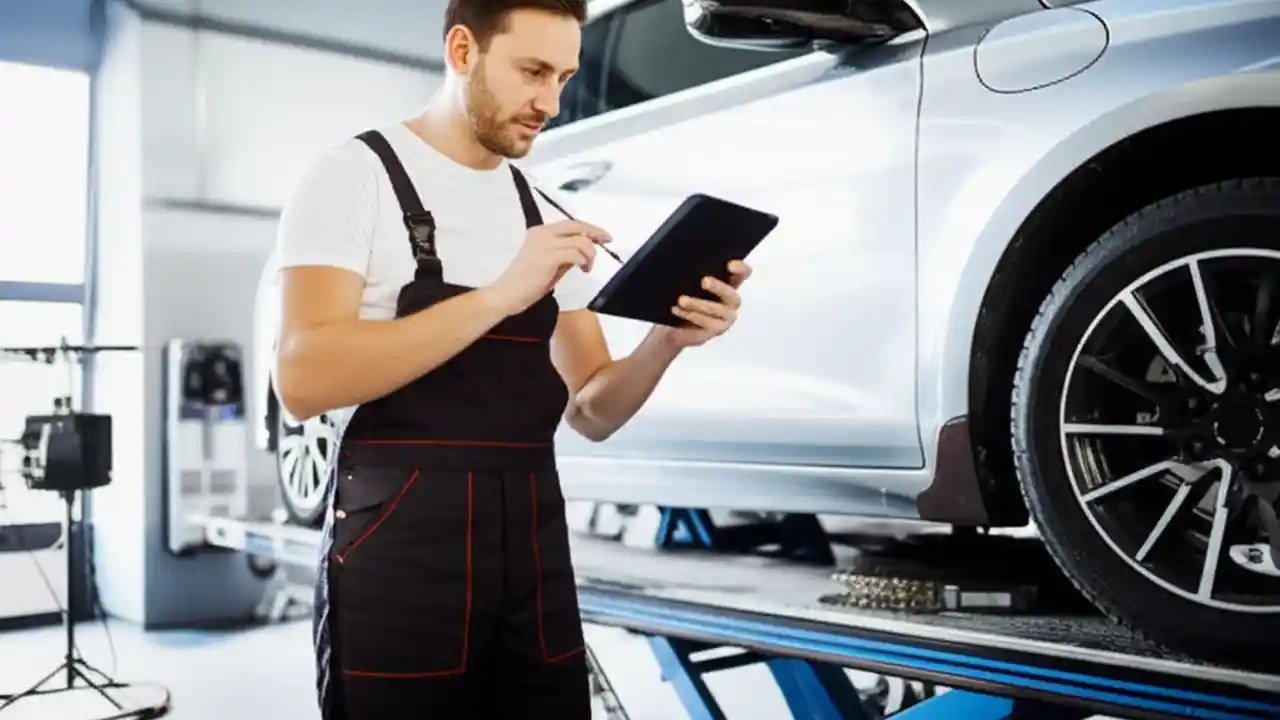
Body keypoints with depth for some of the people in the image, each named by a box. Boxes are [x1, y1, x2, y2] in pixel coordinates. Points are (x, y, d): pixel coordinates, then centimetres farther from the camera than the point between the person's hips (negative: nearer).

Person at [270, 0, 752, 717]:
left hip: (534, 549, 6)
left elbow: (591, 411, 10)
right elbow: (303, 379, -18)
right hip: (399, 548, -5)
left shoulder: (547, 216, 12)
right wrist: (502, 295, -22)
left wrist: (668, 339, -10)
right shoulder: (356, 174, -5)